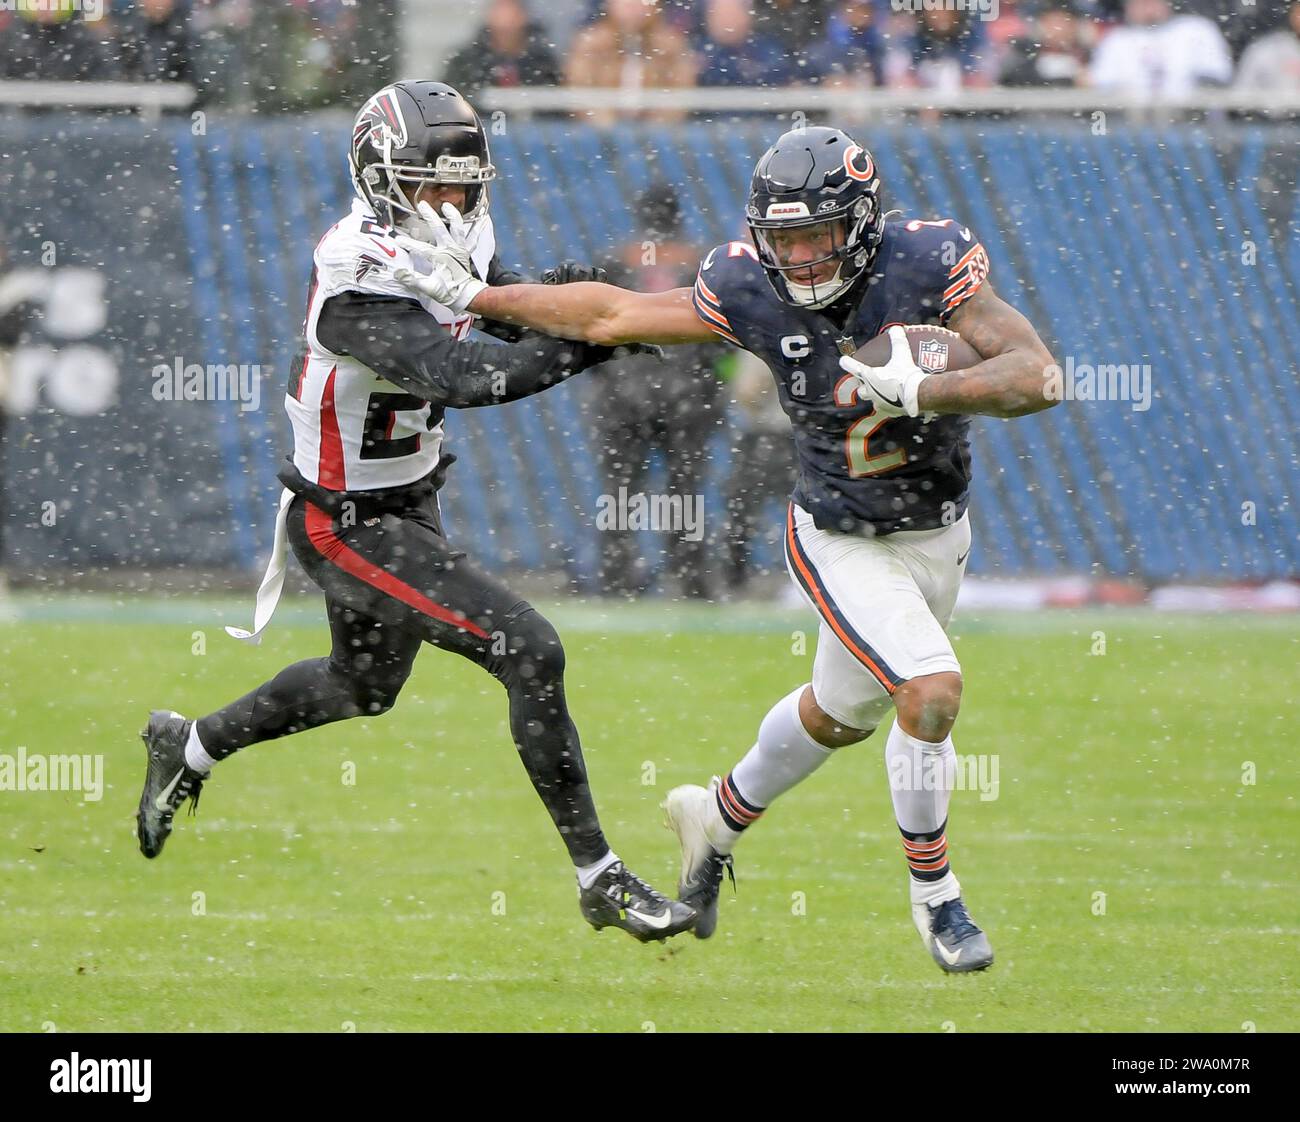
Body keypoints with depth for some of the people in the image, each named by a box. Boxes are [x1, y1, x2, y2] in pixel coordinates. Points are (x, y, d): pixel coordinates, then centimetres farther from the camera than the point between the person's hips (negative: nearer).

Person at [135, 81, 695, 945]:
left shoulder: (458, 240, -3)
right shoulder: (358, 282, -31)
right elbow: (460, 377, -40)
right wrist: (589, 342, -44)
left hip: (410, 499, 10)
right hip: (348, 526, -10)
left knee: (364, 686, 30)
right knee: (531, 653, -17)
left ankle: (189, 747, 52)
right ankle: (600, 880, -9)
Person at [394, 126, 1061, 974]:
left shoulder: (929, 263, -25)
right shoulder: (751, 289, -21)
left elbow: (1038, 376, -33)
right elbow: (612, 314, -7)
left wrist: (919, 391, -46)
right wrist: (475, 298, -3)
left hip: (939, 533, 3)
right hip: (842, 543, -2)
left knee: (842, 713, 22)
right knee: (932, 691, -20)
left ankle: (720, 818, 50)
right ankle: (933, 892, 2)